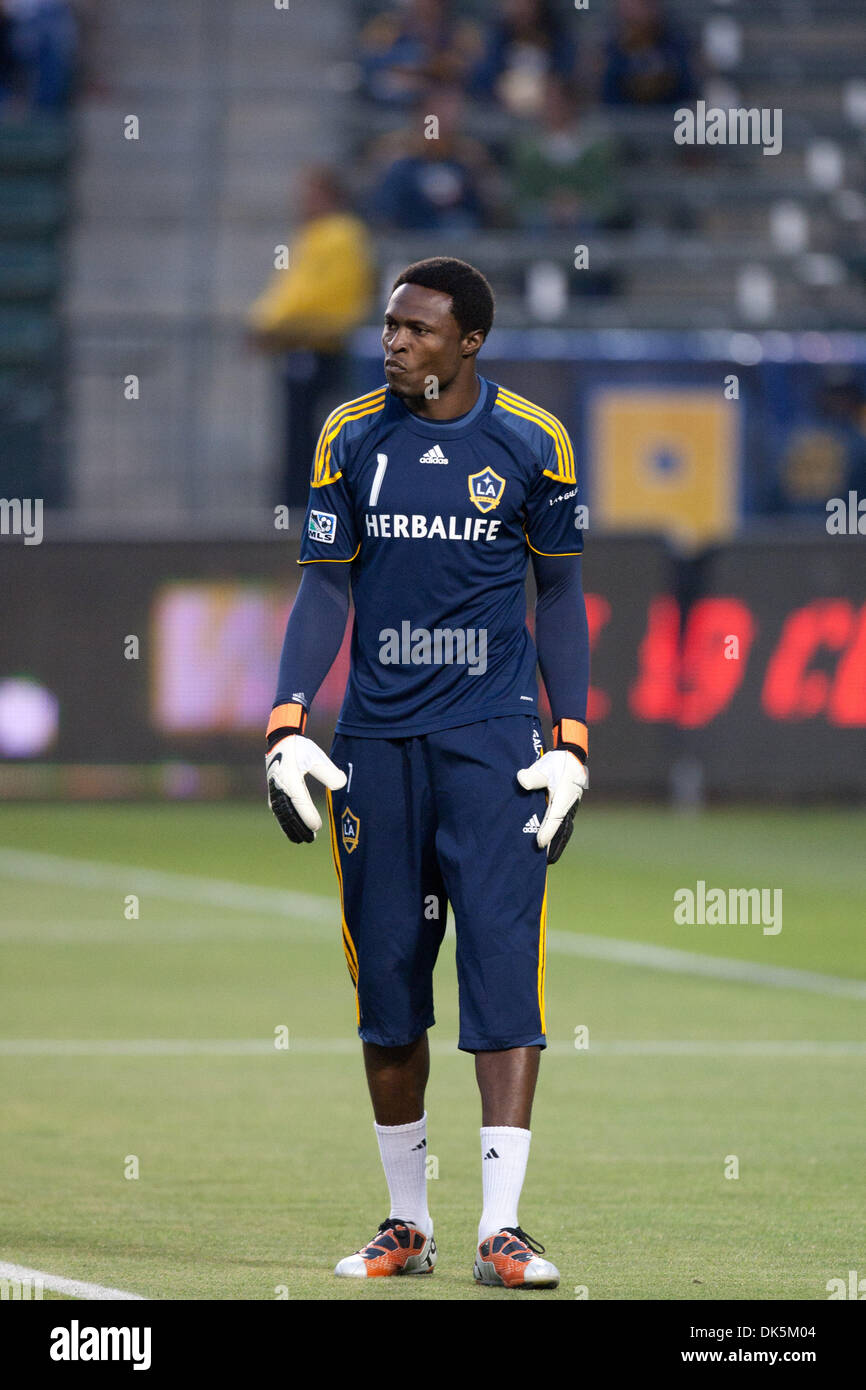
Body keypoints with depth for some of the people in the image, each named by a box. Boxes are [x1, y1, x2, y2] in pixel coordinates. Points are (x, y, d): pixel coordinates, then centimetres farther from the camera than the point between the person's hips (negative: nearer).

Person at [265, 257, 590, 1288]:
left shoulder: (531, 443, 0)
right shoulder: (351, 438, 3)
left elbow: (559, 592, 7)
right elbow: (325, 587, 6)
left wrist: (571, 745, 2)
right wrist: (288, 728, -5)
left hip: (491, 736, -2)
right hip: (377, 738, 2)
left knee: (503, 963, -12)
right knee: (387, 978, 5)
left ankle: (501, 1228, -12)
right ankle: (406, 1223, 16)